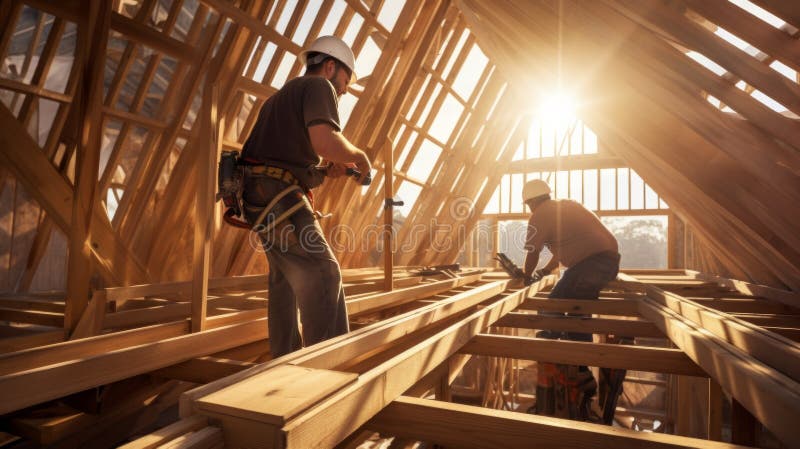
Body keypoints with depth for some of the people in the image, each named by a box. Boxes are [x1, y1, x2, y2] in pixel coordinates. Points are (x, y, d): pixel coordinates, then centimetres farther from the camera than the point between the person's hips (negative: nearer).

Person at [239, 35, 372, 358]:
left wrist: (324, 170, 18)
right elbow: (325, 141, -21)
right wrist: (358, 156, -3)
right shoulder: (318, 86, -1)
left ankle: (284, 360, 24)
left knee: (285, 278, 15)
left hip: (259, 195, 10)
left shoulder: (282, 95, 29)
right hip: (278, 195, -10)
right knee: (322, 273, -14)